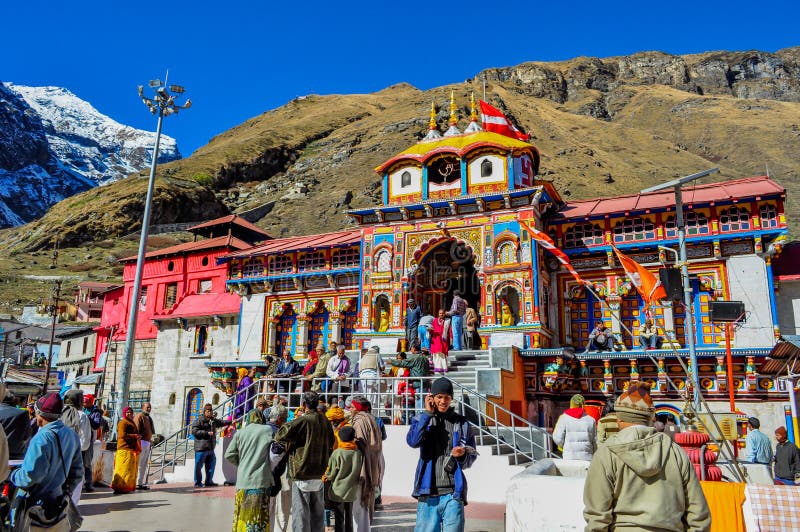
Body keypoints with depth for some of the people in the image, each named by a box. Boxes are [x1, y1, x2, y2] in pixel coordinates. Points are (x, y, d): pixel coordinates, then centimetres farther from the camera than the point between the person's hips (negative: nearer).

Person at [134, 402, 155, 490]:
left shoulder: (149, 418, 21)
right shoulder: (139, 416, -8)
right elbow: (136, 429, -16)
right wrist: (138, 441, -21)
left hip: (148, 442, 9)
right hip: (141, 442, -9)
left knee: (145, 465, 12)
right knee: (139, 464, -8)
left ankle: (142, 483, 18)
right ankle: (136, 483, -4)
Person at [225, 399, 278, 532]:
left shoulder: (240, 432, 6)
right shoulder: (268, 430, -1)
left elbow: (229, 455, 6)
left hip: (242, 480, 3)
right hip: (261, 480, -3)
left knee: (242, 515, 12)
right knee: (259, 516, 2)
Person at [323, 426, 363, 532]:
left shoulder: (337, 453, -19)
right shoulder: (358, 452, -8)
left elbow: (331, 473, -12)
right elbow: (361, 472, 2)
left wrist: (326, 477, 9)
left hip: (338, 492, -4)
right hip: (352, 491, 4)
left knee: (339, 517, 7)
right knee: (349, 516, 18)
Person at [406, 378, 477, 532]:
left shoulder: (461, 423, 8)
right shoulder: (421, 419, 7)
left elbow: (471, 457, 11)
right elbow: (413, 441, -13)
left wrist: (462, 455, -12)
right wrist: (428, 413, -11)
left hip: (453, 492, 0)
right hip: (427, 492, 0)